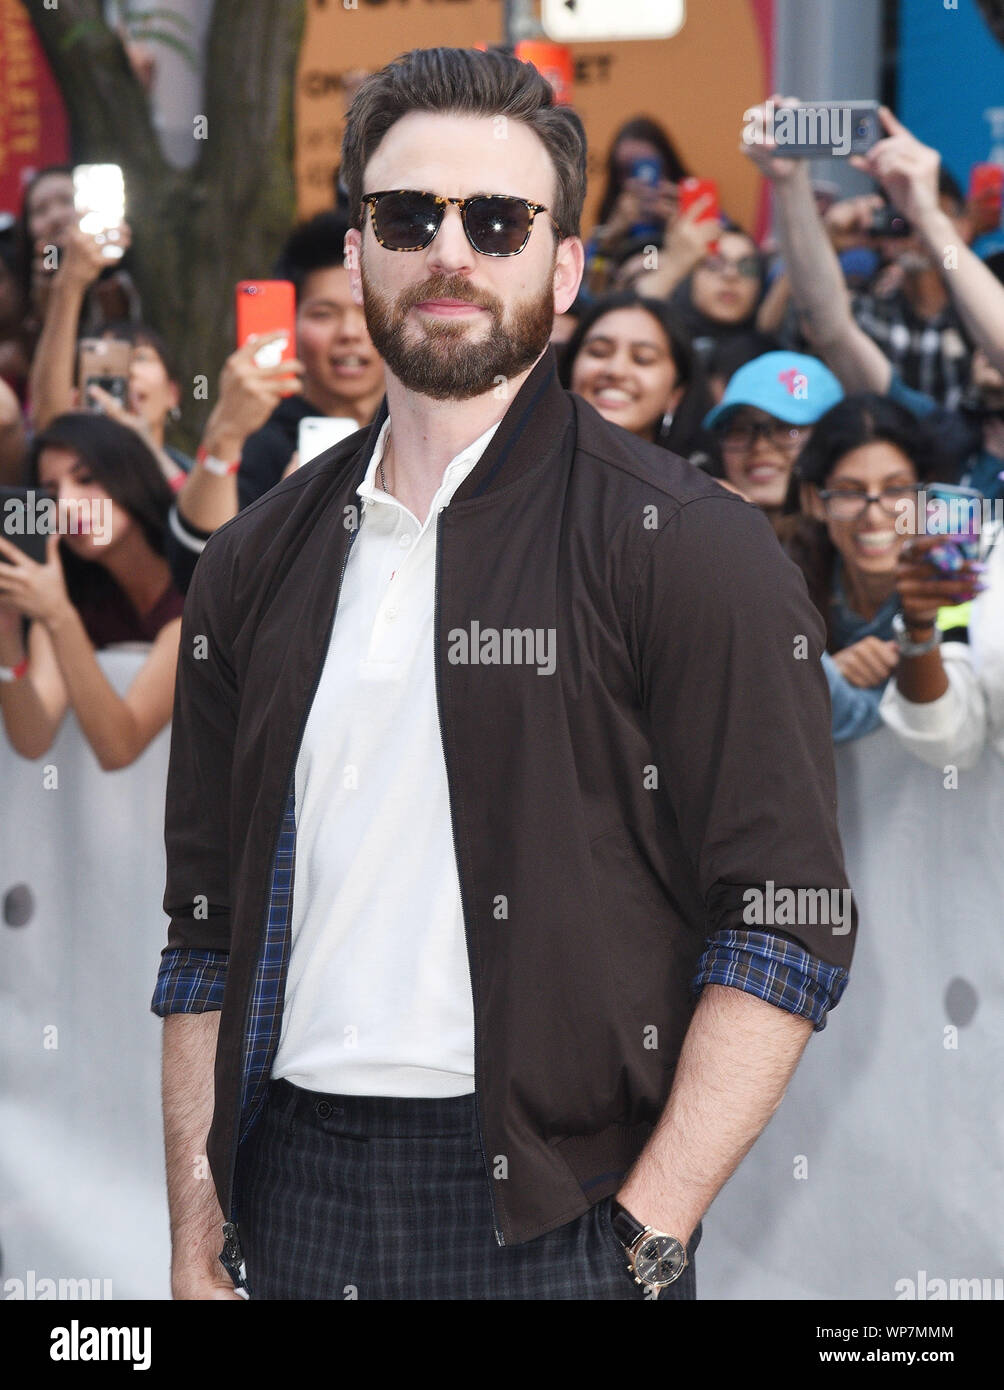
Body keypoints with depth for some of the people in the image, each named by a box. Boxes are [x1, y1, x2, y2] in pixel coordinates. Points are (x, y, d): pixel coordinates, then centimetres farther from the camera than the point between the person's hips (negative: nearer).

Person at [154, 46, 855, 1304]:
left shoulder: (685, 547, -3)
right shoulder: (260, 563, 12)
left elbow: (790, 928, -8)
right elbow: (206, 933, 14)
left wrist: (648, 1244, -15)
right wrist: (197, 1242, 5)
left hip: (550, 1207, -4)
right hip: (294, 1189, 4)